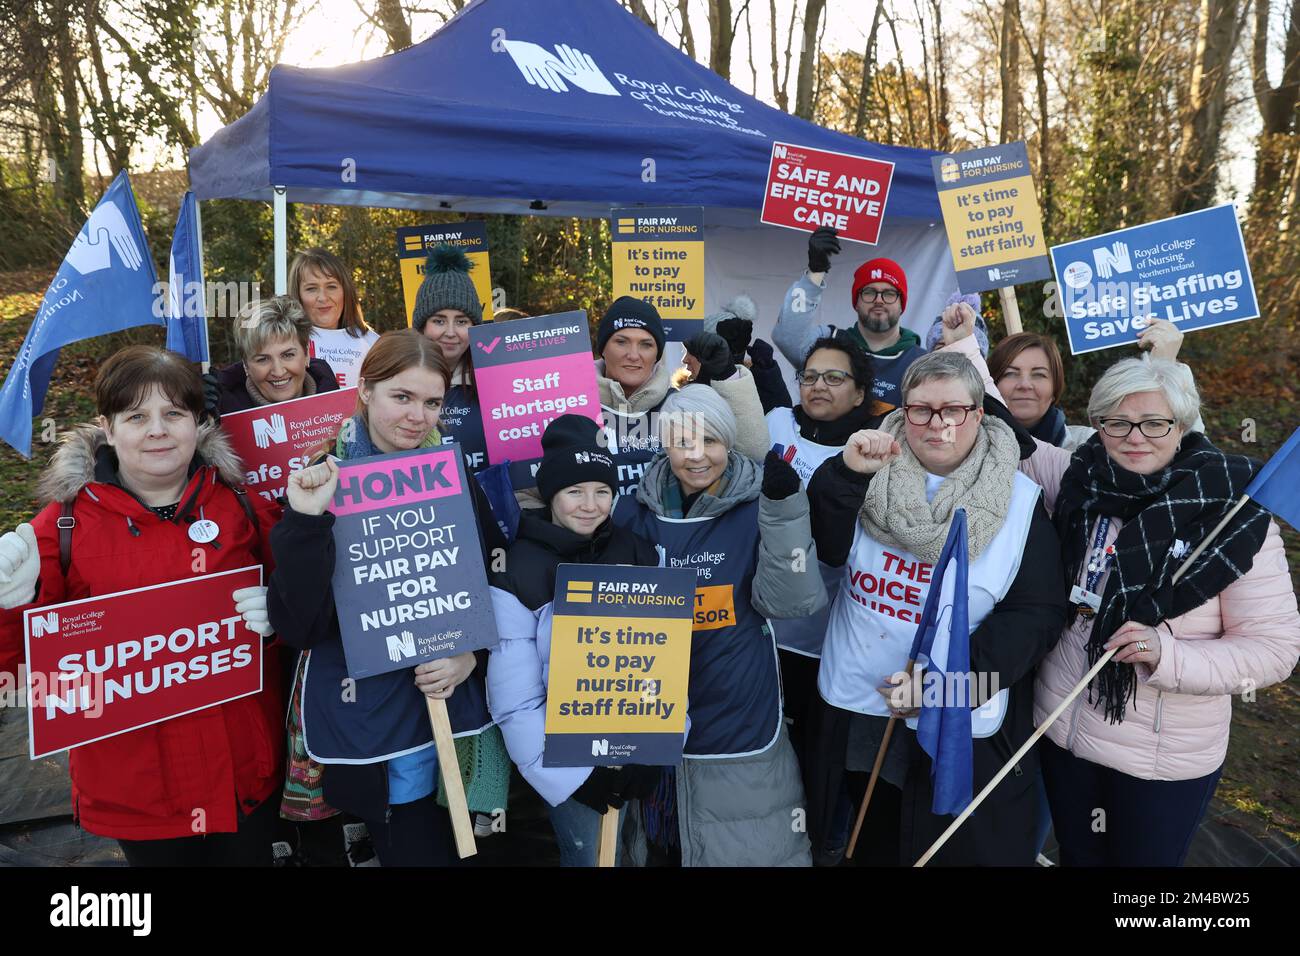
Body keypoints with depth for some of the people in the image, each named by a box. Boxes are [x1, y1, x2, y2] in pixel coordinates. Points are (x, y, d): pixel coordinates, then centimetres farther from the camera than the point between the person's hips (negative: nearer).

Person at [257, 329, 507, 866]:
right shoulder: (322, 483, -9)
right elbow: (297, 625, -16)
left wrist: (472, 653, -9)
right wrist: (305, 523, -28)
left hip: (458, 699, 4)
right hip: (369, 714, -4)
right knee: (417, 852, 8)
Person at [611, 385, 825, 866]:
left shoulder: (758, 510, -6)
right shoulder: (634, 511, -1)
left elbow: (790, 601, -18)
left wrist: (785, 508, -26)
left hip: (738, 722, -2)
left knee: (742, 845, 12)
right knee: (657, 845, 18)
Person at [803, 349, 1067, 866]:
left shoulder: (1020, 500, -6)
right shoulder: (872, 475, -1)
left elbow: (1036, 614, -9)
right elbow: (821, 550, -13)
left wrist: (948, 680, -20)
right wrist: (846, 473, -28)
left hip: (962, 723, -2)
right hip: (854, 711, 2)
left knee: (964, 849, 12)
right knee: (872, 845, 22)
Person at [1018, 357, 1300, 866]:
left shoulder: (1235, 515, -15)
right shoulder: (1078, 480, -6)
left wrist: (1166, 655, -28)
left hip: (1165, 758, -3)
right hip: (1061, 729, 3)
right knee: (1078, 856, 22)